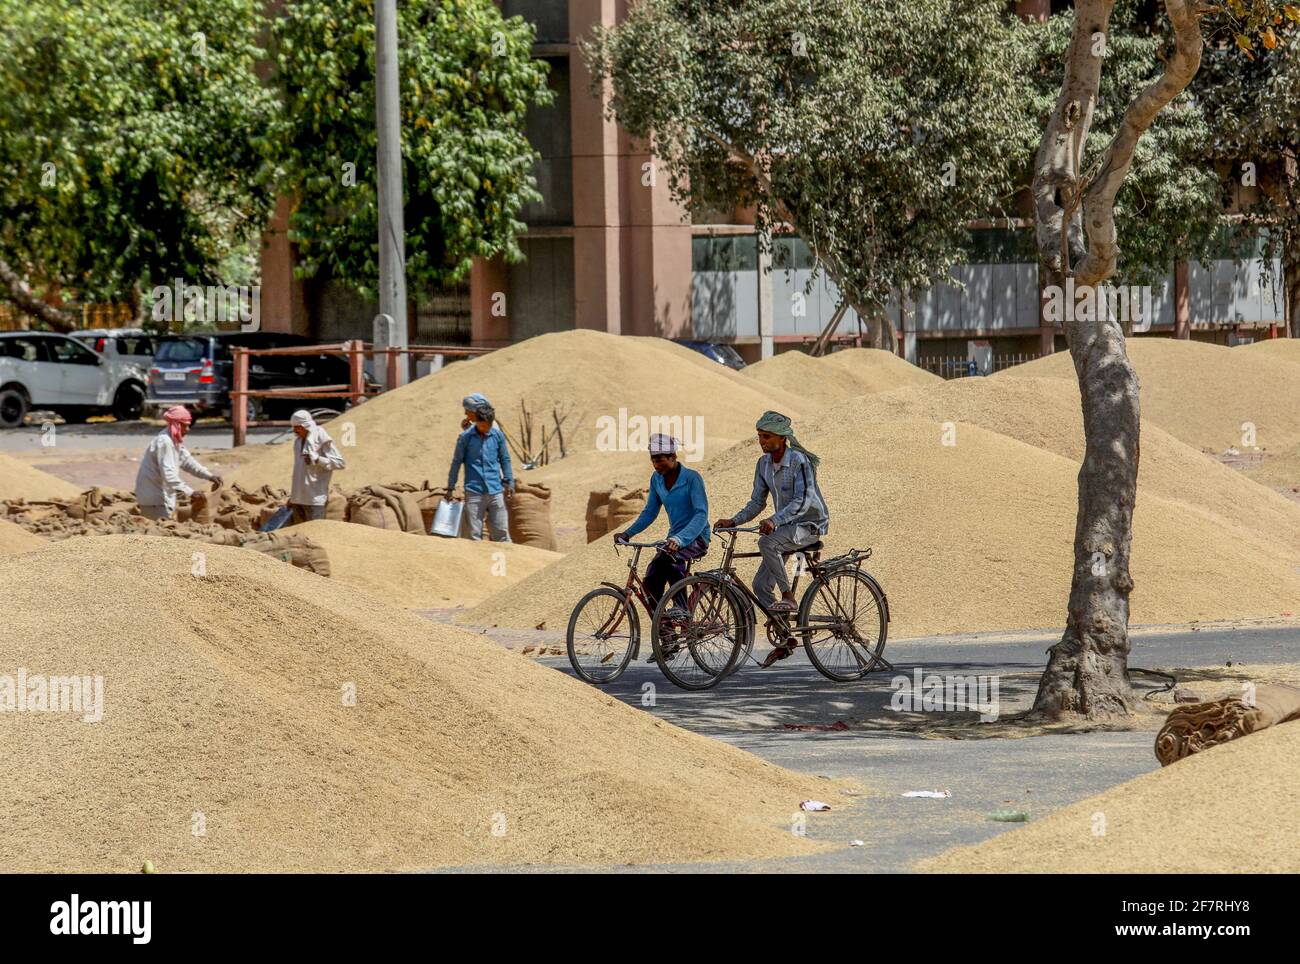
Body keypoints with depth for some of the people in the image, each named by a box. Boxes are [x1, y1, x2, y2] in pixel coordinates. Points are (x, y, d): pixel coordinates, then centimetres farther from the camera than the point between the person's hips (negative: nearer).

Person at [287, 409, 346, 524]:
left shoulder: (322, 440, -8)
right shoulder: (298, 441, 16)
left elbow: (340, 462, -11)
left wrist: (317, 459, -24)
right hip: (298, 498, 8)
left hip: (314, 498, -8)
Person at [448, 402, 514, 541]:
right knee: (474, 533, 0)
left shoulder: (498, 435, 4)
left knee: (501, 531, 2)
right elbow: (456, 462, 4)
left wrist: (509, 482, 9)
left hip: (495, 491, 2)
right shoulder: (466, 437, -2)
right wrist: (450, 488, 4)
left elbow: (505, 460, 13)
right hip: (474, 492, -2)